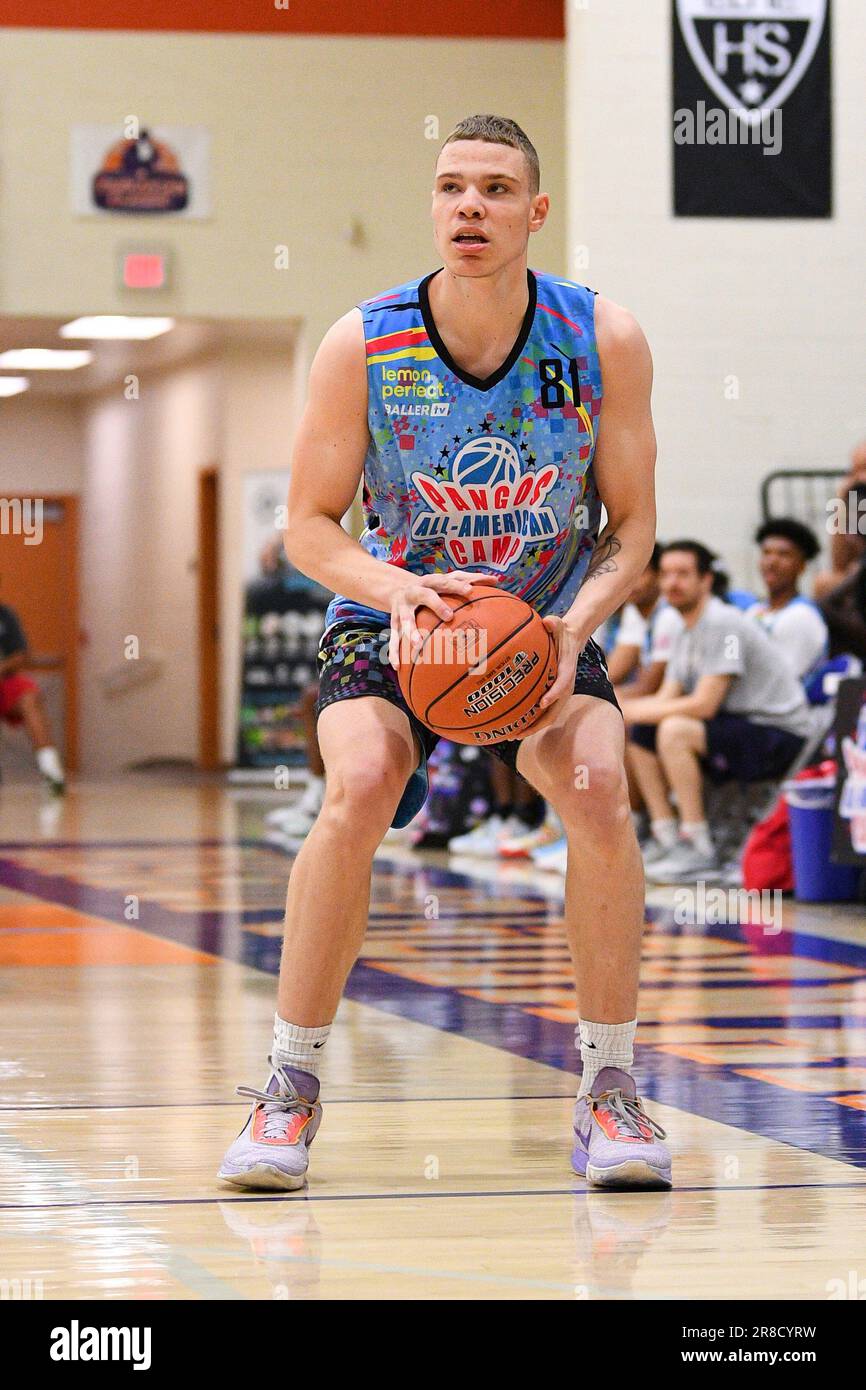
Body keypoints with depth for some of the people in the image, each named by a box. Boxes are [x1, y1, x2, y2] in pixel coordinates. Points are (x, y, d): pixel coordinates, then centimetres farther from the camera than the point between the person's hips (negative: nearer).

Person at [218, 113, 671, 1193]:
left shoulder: (604, 342, -15)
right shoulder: (361, 346, -17)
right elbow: (309, 526, -8)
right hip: (394, 618, -1)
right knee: (358, 790, -28)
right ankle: (290, 1086, -13)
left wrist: (575, 625, -24)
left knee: (596, 788, -26)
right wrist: (399, 591, -28)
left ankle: (608, 1091, -11)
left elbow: (631, 526, -5)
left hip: (548, 625, 1)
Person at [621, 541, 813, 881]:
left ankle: (699, 849, -24)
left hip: (779, 735, -10)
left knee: (674, 731, -29)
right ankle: (666, 838, 3)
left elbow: (703, 705, -24)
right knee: (638, 733, 5)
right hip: (738, 727, 10)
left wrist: (632, 710, -19)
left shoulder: (721, 624, -18)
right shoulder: (689, 632, 13)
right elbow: (667, 699, 9)